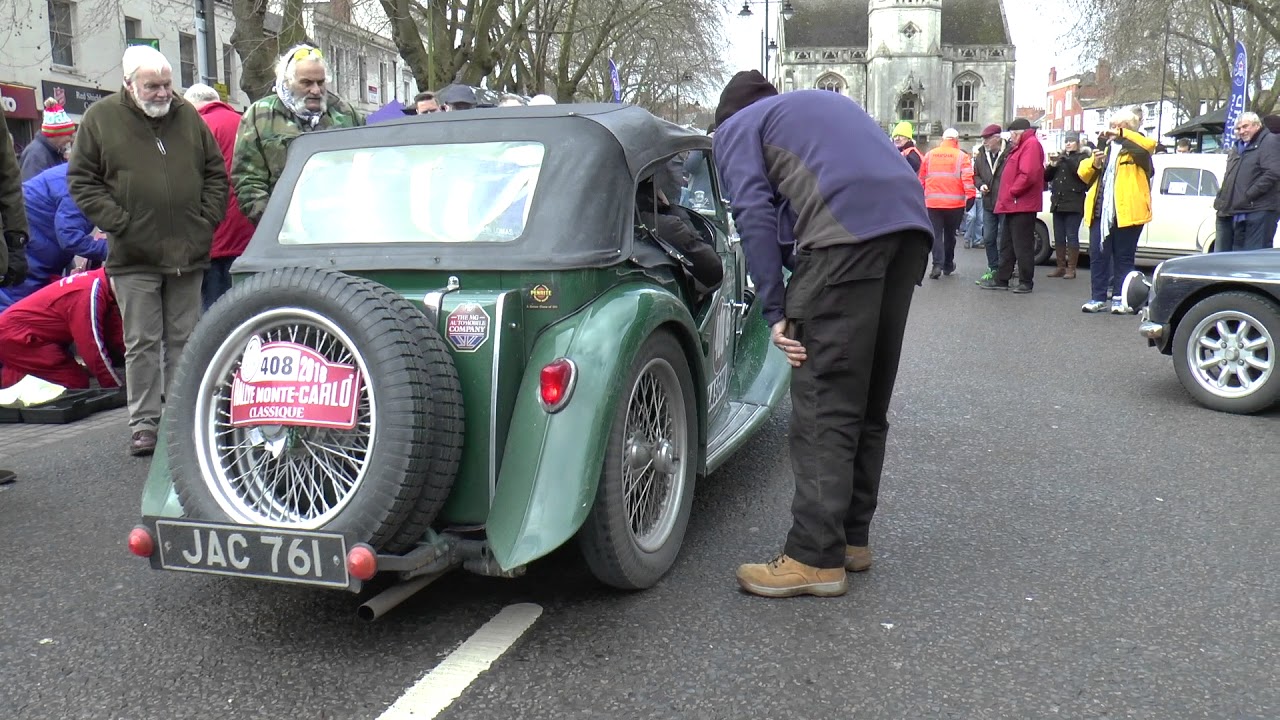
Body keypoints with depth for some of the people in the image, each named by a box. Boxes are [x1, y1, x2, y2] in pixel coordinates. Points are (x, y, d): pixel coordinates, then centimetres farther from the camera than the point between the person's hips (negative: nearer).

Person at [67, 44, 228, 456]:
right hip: (134, 257, -2)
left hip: (188, 253, 3)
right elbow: (81, 182, 0)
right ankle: (143, 423, 10)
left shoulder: (187, 116, 9)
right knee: (141, 344, 2)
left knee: (184, 340, 9)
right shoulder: (100, 119, 0)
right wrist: (119, 224, -10)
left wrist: (208, 220, 2)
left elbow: (216, 173, 14)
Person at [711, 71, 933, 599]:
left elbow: (755, 214, 0)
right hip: (912, 224, 7)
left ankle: (815, 558, -3)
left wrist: (775, 312, -2)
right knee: (869, 400, 13)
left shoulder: (736, 127, 16)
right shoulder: (823, 101, 37)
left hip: (848, 229, -7)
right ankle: (852, 537, 21)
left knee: (824, 403, -5)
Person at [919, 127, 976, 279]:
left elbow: (921, 178, 13)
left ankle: (937, 264, -15)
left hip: (933, 202, 1)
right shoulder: (961, 156, -3)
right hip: (955, 202, -1)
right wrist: (970, 196, -9)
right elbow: (967, 178, -11)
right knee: (950, 234, 14)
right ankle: (948, 265, 25)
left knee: (936, 233, 2)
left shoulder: (929, 155, 6)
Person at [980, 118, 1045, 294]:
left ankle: (1026, 282, 3)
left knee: (1022, 246, -4)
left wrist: (1012, 192, -16)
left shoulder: (1031, 144, -12)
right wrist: (1007, 195, 12)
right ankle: (1001, 279, 18)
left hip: (1022, 205, -11)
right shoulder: (1022, 146, 20)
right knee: (1007, 244, 13)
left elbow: (1028, 174, -24)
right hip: (1013, 205, 11)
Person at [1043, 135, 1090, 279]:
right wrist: (1052, 165, -2)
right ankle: (1060, 267, 9)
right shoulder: (1059, 157, 20)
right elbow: (1046, 177, 16)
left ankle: (1071, 269, -7)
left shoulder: (1083, 157, 5)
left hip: (1074, 204, -6)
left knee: (1072, 236, -7)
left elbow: (1079, 170, -14)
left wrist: (1066, 158, -16)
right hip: (1057, 203, 6)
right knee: (1059, 237, 5)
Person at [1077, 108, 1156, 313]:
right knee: (1097, 256, 3)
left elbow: (1150, 145, -19)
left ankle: (1120, 298, 8)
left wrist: (1121, 135, -21)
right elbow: (1083, 174, 18)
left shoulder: (1136, 148, 5)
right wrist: (1094, 164, -3)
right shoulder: (1105, 147, 20)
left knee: (1123, 257, 2)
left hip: (1126, 211, -5)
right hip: (1100, 211, 5)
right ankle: (1098, 298, 8)